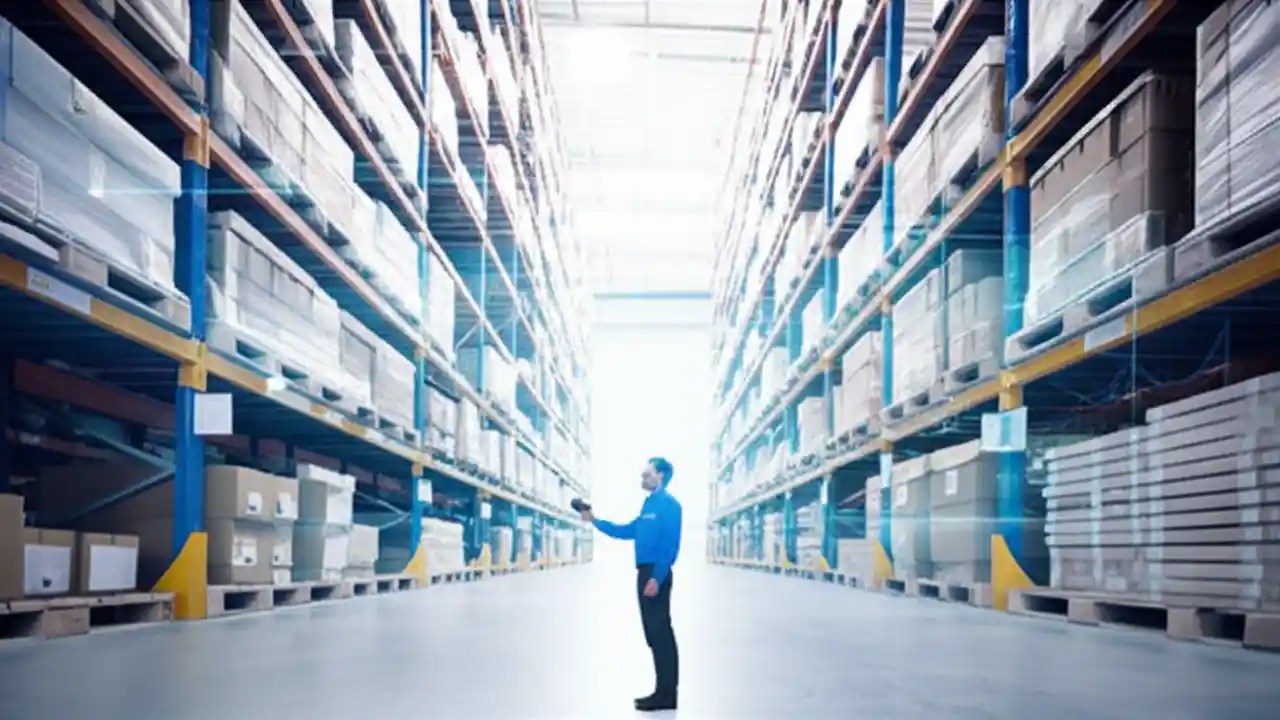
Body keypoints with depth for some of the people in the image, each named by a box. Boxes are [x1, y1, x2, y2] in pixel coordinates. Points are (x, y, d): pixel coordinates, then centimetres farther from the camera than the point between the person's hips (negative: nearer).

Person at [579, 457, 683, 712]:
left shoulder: (668, 503, -11)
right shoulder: (650, 503, 17)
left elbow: (670, 545, -18)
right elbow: (627, 531, 25)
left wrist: (656, 578, -24)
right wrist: (595, 521, 23)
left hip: (656, 575, -9)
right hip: (646, 573, 9)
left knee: (660, 632, -7)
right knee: (656, 633, 11)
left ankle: (666, 694, -4)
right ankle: (664, 691, 16)